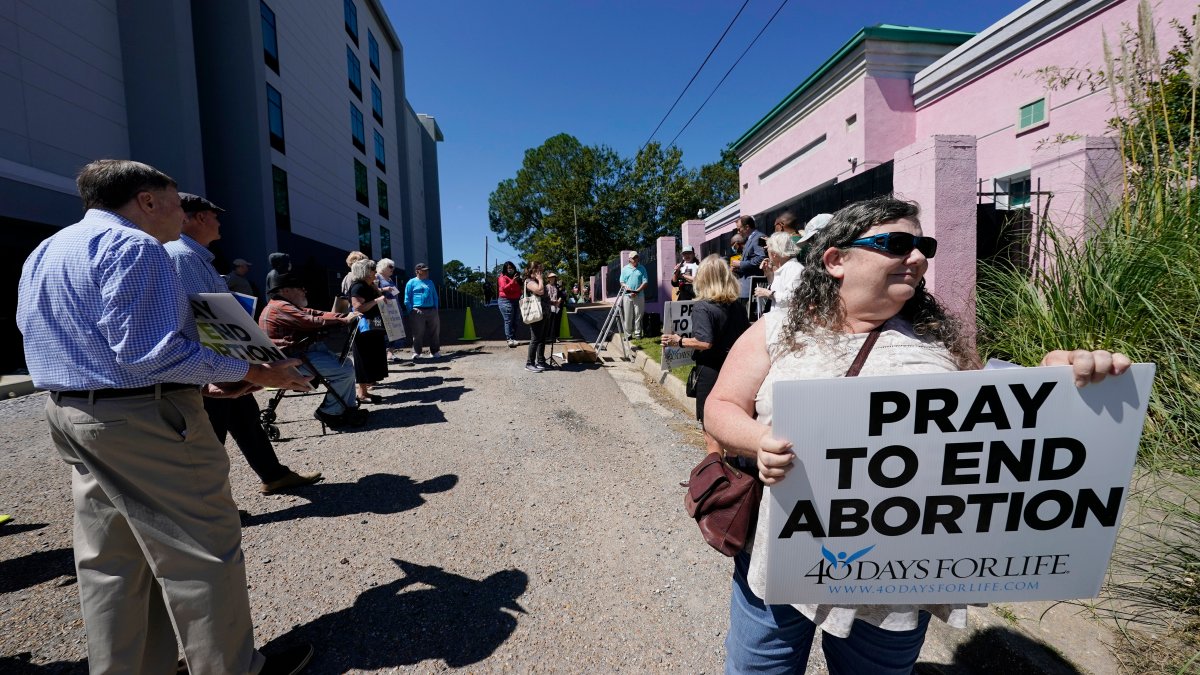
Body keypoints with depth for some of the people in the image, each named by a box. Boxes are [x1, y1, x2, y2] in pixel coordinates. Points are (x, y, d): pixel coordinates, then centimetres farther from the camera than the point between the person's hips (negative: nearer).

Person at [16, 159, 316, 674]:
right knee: (201, 551, 1)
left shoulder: (43, 254, 18)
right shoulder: (132, 246, -14)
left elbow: (84, 349, 18)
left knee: (108, 561, 17)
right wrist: (252, 372, -17)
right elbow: (150, 351, -23)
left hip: (68, 414, 10)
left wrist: (201, 384, 11)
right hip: (145, 418, -10)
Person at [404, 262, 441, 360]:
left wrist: (436, 309, 9)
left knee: (434, 332, 7)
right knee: (418, 333, -5)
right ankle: (416, 353, -1)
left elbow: (435, 297, 21)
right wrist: (411, 310, -9)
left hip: (432, 311, 5)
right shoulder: (411, 282, 4)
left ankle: (435, 351, 16)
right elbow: (407, 299, 1)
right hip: (418, 311, -5)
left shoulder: (430, 282, 19)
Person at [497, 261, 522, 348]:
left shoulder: (516, 277, 19)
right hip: (506, 301, -8)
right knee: (508, 320, -12)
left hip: (516, 301, 8)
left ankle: (514, 339, 11)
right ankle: (509, 339, -16)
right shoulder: (503, 277, -3)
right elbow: (504, 288, -19)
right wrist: (512, 282, -27)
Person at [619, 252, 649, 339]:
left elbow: (645, 282, -1)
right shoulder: (625, 269, 9)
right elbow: (622, 282, 8)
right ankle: (628, 334, 9)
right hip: (627, 295, 1)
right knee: (627, 316, 2)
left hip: (639, 295, -1)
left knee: (638, 316, 1)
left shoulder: (642, 269, 5)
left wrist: (637, 291, -12)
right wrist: (625, 286, -15)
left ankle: (637, 334, 8)